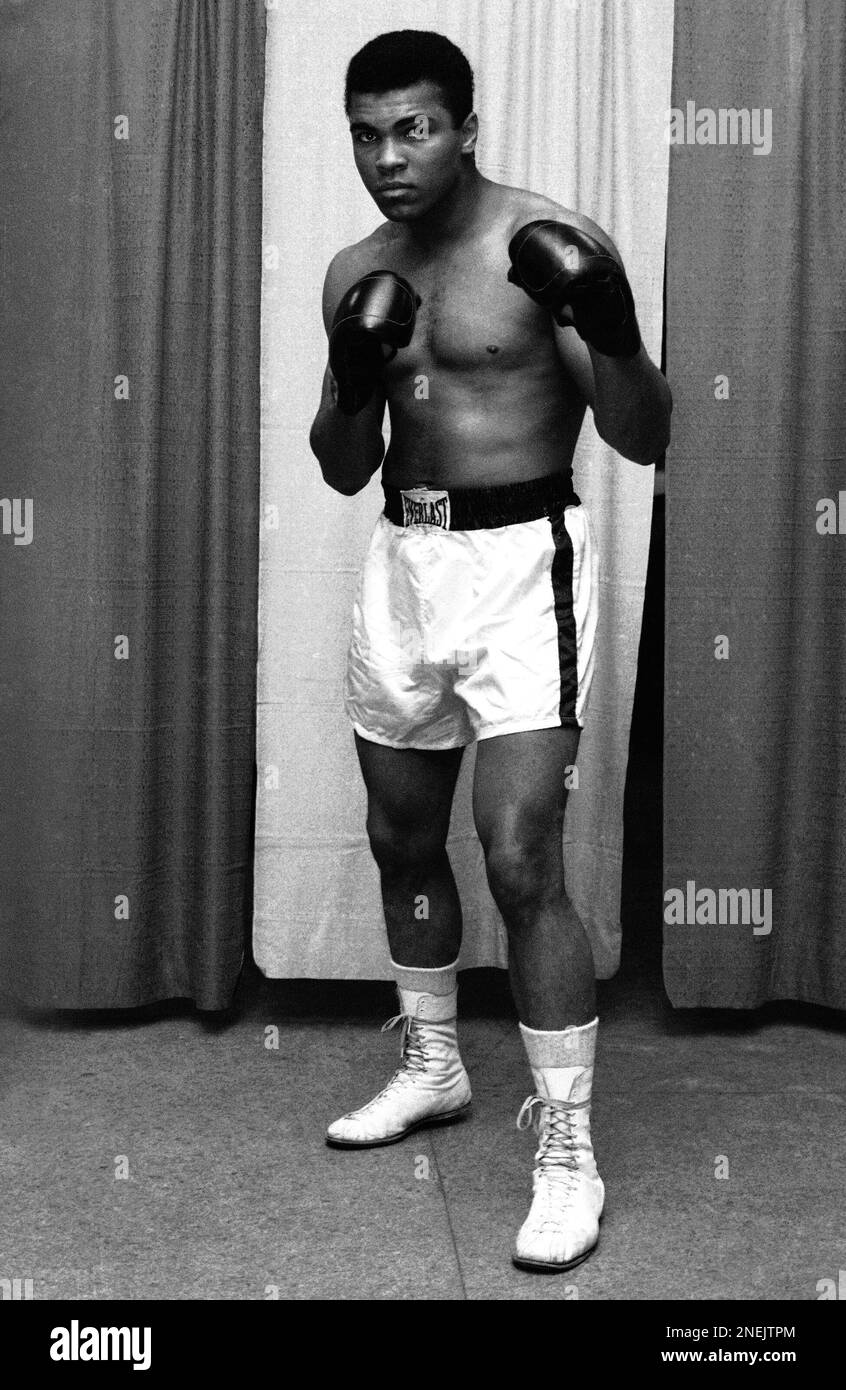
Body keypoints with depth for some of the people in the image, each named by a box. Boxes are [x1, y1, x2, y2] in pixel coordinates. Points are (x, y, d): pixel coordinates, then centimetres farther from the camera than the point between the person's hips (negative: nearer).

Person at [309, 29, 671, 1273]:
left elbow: (646, 440, -10)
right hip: (402, 564, 7)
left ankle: (568, 1154, 1)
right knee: (402, 839, 15)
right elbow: (345, 470, 9)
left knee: (521, 858, -13)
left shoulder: (552, 246, -9)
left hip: (523, 563, -6)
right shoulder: (356, 274, 8)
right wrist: (353, 378, -10)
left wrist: (611, 330, -27)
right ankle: (433, 1067, 37)